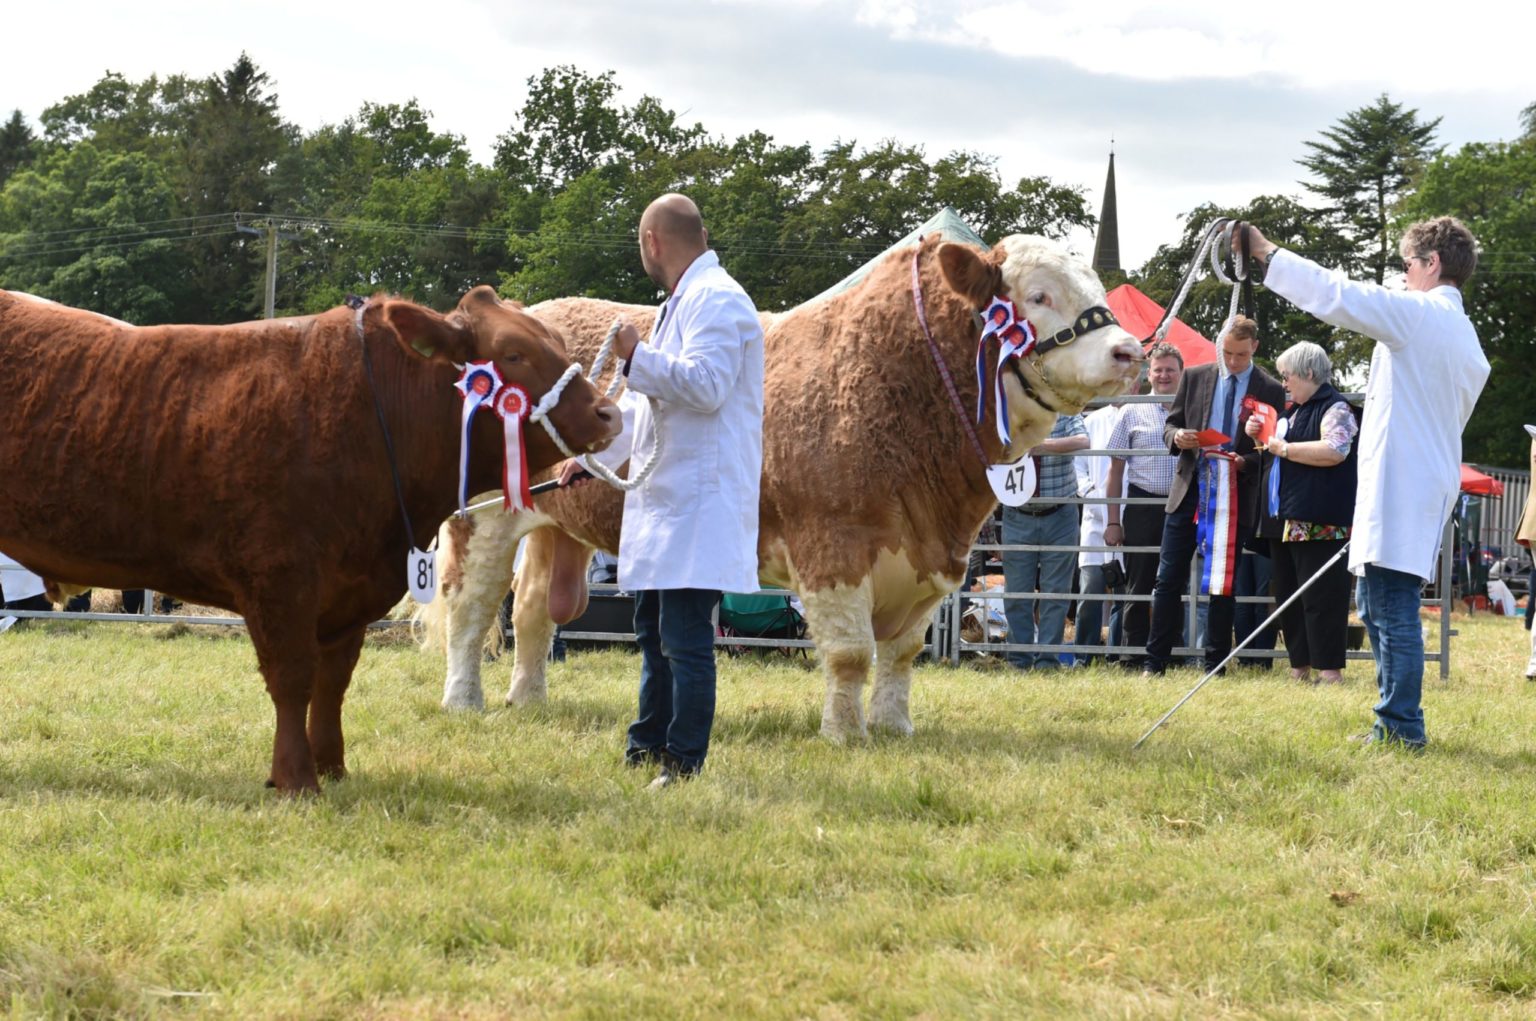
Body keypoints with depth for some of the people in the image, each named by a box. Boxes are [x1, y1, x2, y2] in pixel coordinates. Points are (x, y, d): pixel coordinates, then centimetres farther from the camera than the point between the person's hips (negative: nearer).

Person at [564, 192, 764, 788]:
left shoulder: (715, 300, -12)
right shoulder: (683, 302, 21)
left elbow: (706, 386, -26)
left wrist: (637, 357, -19)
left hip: (700, 502, -11)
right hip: (666, 499, 11)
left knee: (685, 637, -11)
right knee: (653, 628, 18)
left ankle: (684, 764, -8)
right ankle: (648, 749, 28)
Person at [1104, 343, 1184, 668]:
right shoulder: (1133, 413, 6)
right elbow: (1116, 469, 7)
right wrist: (1112, 521, 2)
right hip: (1142, 507, 0)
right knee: (1139, 585, 3)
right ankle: (1133, 658, 7)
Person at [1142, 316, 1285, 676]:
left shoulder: (1271, 390, 1)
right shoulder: (1195, 377, 7)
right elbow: (1170, 424, 12)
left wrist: (1245, 462, -18)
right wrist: (1177, 437, -11)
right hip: (1189, 492, 2)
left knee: (1222, 585, 4)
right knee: (1168, 580, -1)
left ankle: (1215, 667, 11)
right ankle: (1155, 664, 4)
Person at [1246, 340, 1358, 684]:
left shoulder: (1335, 408, -7)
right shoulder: (1293, 411, 21)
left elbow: (1334, 450, -23)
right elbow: (1277, 453, 32)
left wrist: (1285, 448, -16)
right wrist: (1262, 437, 12)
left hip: (1318, 523, -10)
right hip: (1285, 520, 10)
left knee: (1320, 598, -10)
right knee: (1288, 597, 10)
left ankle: (1329, 671, -8)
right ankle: (1299, 668, 15)